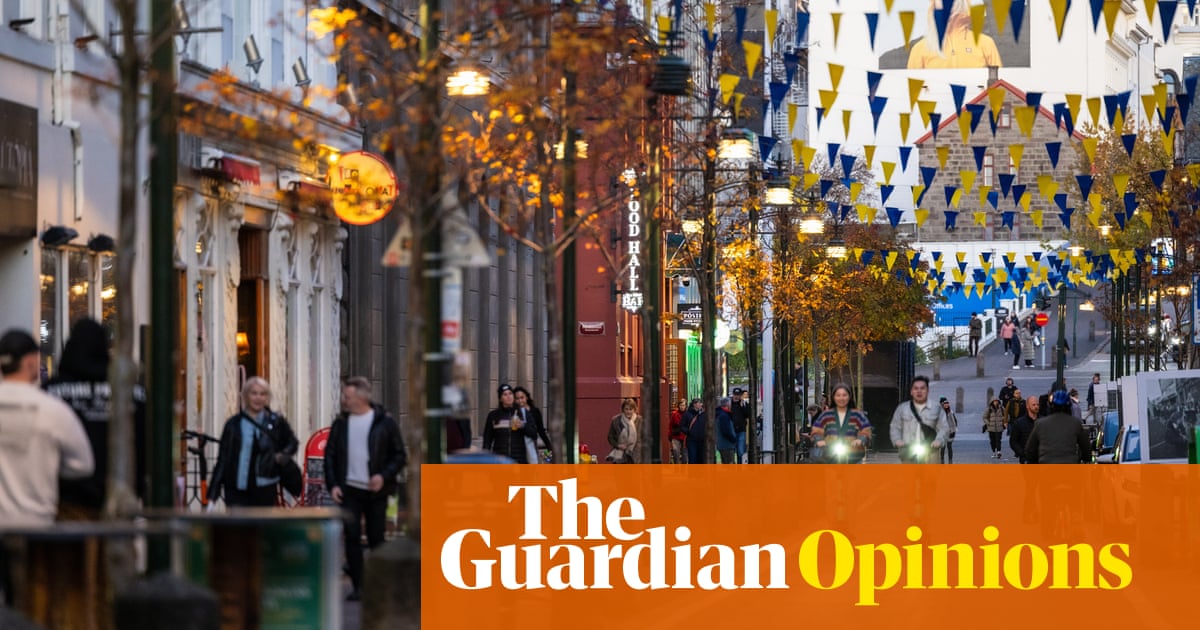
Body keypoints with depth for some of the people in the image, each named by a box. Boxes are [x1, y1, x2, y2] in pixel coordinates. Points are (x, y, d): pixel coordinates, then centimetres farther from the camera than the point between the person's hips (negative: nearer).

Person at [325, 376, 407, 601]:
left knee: (376, 539, 3)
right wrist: (332, 485, -1)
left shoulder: (385, 422, -3)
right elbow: (330, 454, 10)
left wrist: (384, 476, -14)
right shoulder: (340, 422, 7)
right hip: (349, 490, 2)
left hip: (376, 490, -2)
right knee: (352, 537, -3)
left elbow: (400, 455, 0)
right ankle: (357, 586, 3)